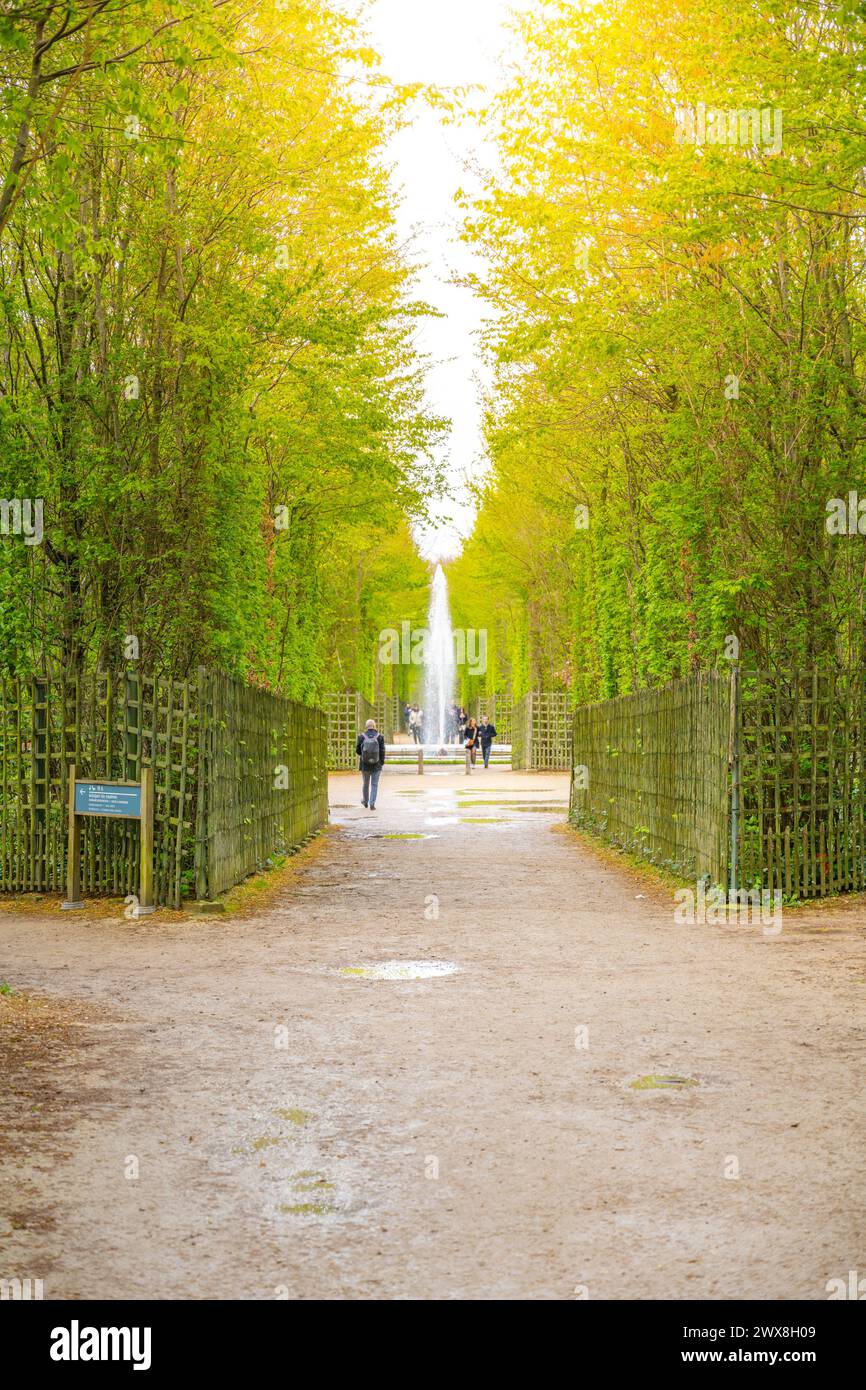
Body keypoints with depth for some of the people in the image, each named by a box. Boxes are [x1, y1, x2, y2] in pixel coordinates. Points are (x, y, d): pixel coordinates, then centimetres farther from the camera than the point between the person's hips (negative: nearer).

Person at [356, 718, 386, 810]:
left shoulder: (361, 737, -8)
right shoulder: (380, 737, -9)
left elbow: (357, 750, -2)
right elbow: (382, 751, -6)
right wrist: (382, 762, 7)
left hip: (365, 765, 1)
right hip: (376, 765, -1)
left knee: (365, 783, 18)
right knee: (374, 784, 7)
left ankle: (365, 801, 35)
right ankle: (372, 803, 1)